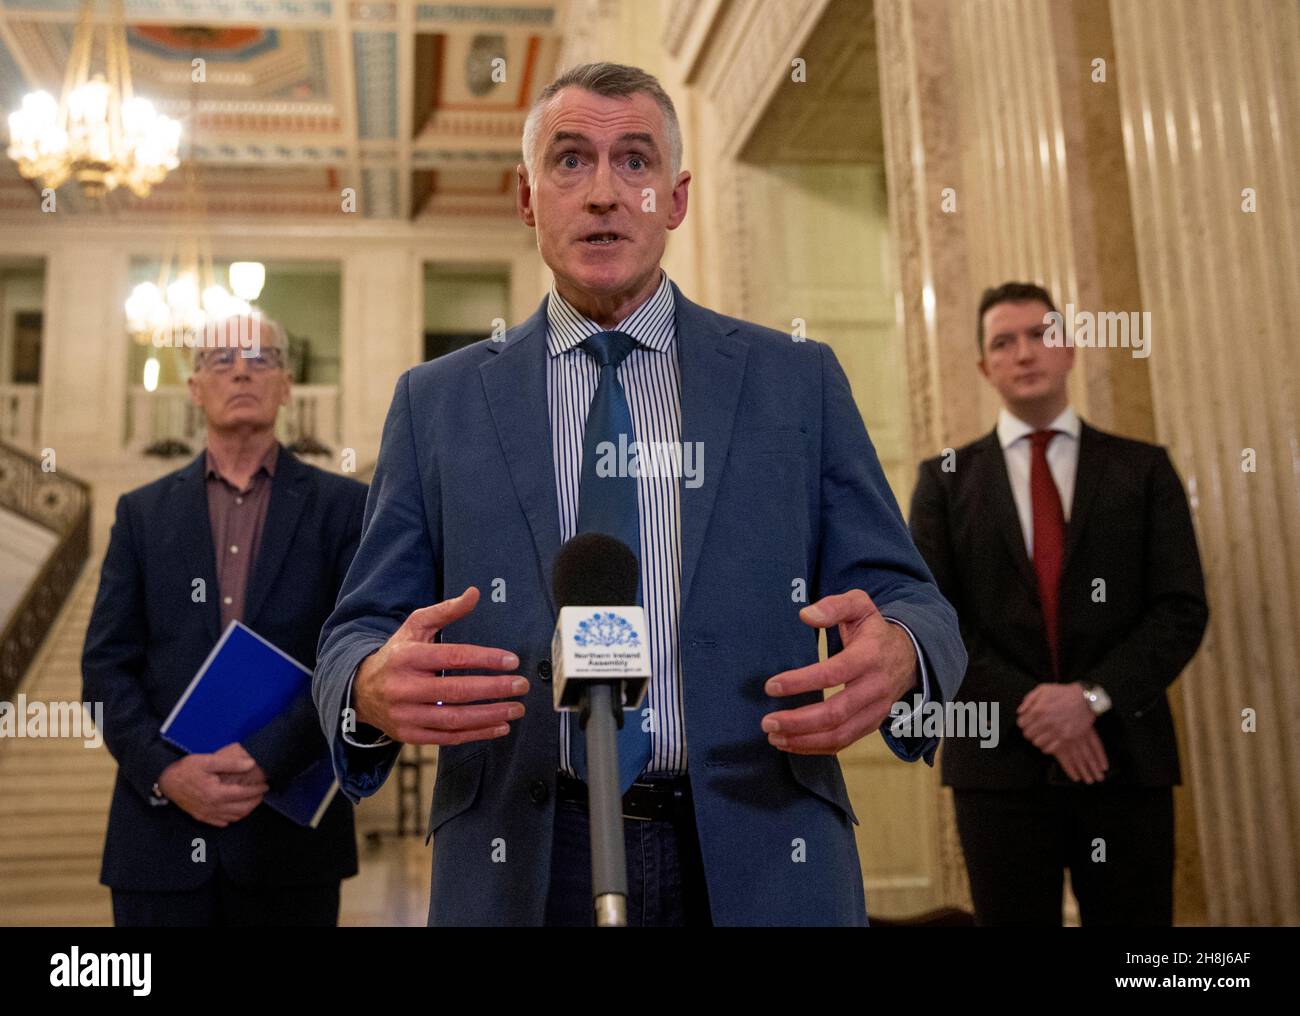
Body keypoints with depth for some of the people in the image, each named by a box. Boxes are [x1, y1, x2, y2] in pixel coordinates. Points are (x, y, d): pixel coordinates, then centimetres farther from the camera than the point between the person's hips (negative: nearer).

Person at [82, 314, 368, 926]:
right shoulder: (142, 511, 10)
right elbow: (106, 665, 5)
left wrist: (266, 758, -15)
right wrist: (164, 770, -10)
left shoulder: (342, 506, 3)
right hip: (162, 826, 2)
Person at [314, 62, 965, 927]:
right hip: (521, 867, 0)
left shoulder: (799, 382, 3)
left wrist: (897, 653, -23)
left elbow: (906, 599, 1)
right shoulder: (438, 403, 4)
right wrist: (373, 688, -22)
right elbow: (358, 632, 3)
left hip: (760, 864, 1)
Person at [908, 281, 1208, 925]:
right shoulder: (946, 479, 9)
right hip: (1000, 763, 0)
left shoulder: (1143, 469, 9)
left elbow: (1182, 609, 1)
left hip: (1126, 758, 1)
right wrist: (1028, 707, -11)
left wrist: (1093, 696, -13)